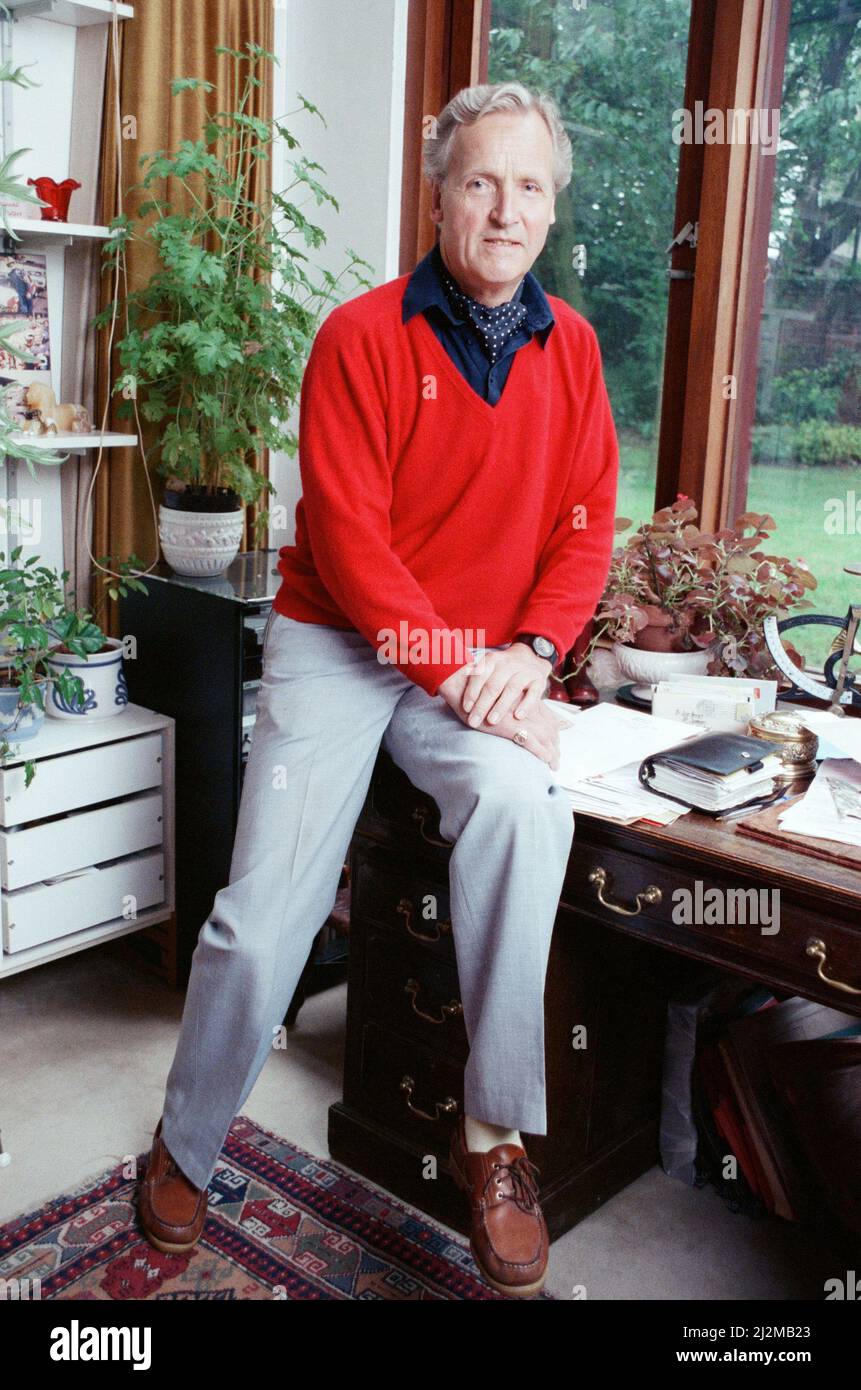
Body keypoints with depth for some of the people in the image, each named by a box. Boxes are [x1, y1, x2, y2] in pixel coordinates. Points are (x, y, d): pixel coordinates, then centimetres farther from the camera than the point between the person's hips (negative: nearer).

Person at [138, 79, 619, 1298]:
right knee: (262, 923, -11)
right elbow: (349, 541, -12)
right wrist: (452, 667, -19)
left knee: (524, 805, -31)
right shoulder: (363, 338, -6)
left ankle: (495, 1135, -14)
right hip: (340, 646, -2)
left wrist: (527, 654, -12)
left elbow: (586, 524, 4)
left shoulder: (569, 347, 7)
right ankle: (187, 1150, 17)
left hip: (486, 661, 3)